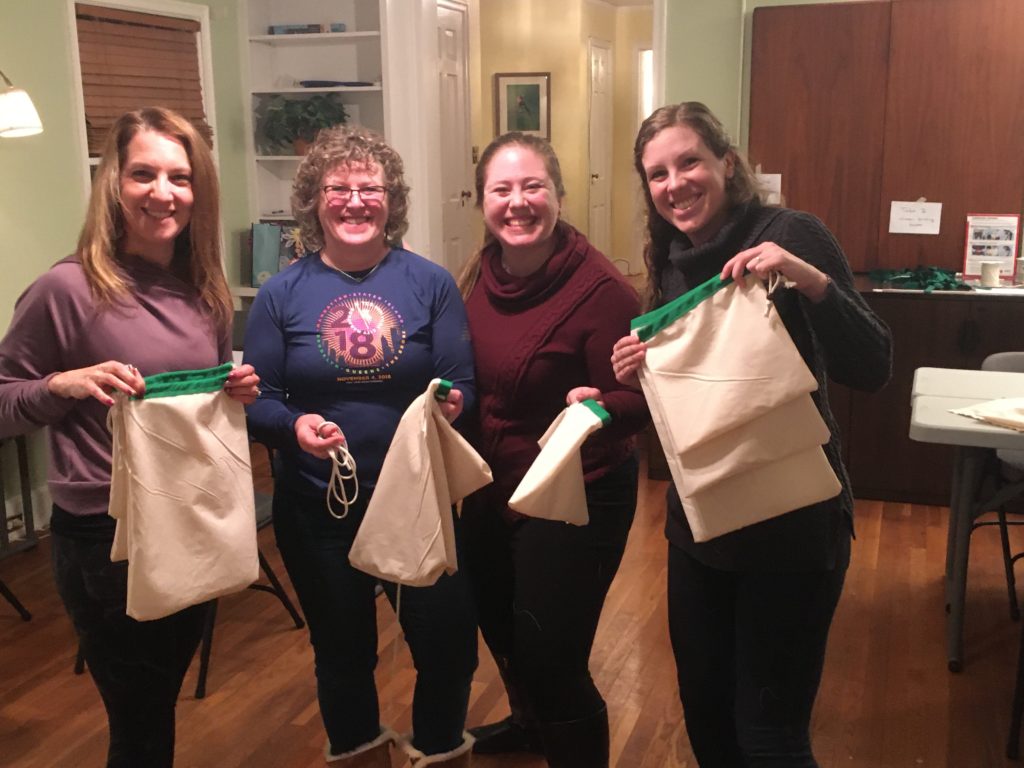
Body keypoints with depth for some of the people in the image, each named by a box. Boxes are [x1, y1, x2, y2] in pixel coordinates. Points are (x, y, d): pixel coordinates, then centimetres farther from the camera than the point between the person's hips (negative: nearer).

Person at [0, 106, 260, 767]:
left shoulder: (206, 291, 3)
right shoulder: (68, 289, -15)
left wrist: (239, 392, -5)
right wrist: (63, 384, -26)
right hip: (104, 538, -6)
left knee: (164, 701, 24)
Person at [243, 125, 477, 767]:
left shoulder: (431, 284, -4)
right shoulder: (282, 294, -3)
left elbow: (463, 385, -4)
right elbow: (256, 400, -4)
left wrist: (450, 403, -26)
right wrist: (294, 425, -24)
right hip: (318, 511, 1)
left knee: (450, 646, 8)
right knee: (342, 654, 19)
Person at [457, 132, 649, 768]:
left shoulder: (600, 288, -23)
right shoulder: (482, 275, -1)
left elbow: (642, 401, -21)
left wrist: (598, 406, -41)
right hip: (493, 488, 8)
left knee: (551, 660, -2)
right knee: (501, 627, 27)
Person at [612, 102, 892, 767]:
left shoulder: (790, 235, -13)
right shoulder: (672, 263, 6)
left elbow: (872, 370, -20)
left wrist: (810, 280, -35)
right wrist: (636, 374, -6)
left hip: (791, 524, -6)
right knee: (704, 710, 19)